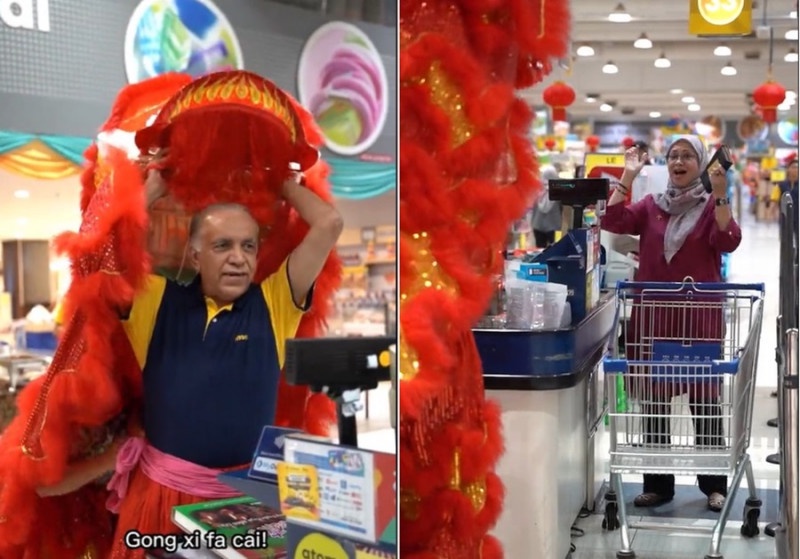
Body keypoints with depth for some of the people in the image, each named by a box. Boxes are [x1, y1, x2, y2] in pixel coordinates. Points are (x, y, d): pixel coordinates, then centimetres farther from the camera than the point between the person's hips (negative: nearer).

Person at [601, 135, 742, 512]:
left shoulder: (712, 206, 2)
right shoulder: (651, 206, 9)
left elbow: (728, 242, -15)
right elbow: (612, 222, -4)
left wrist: (720, 196, -24)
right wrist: (628, 176, -7)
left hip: (699, 315, -3)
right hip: (653, 315, 3)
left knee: (704, 399, 2)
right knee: (653, 401, 7)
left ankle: (714, 484, 13)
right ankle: (657, 484, 17)